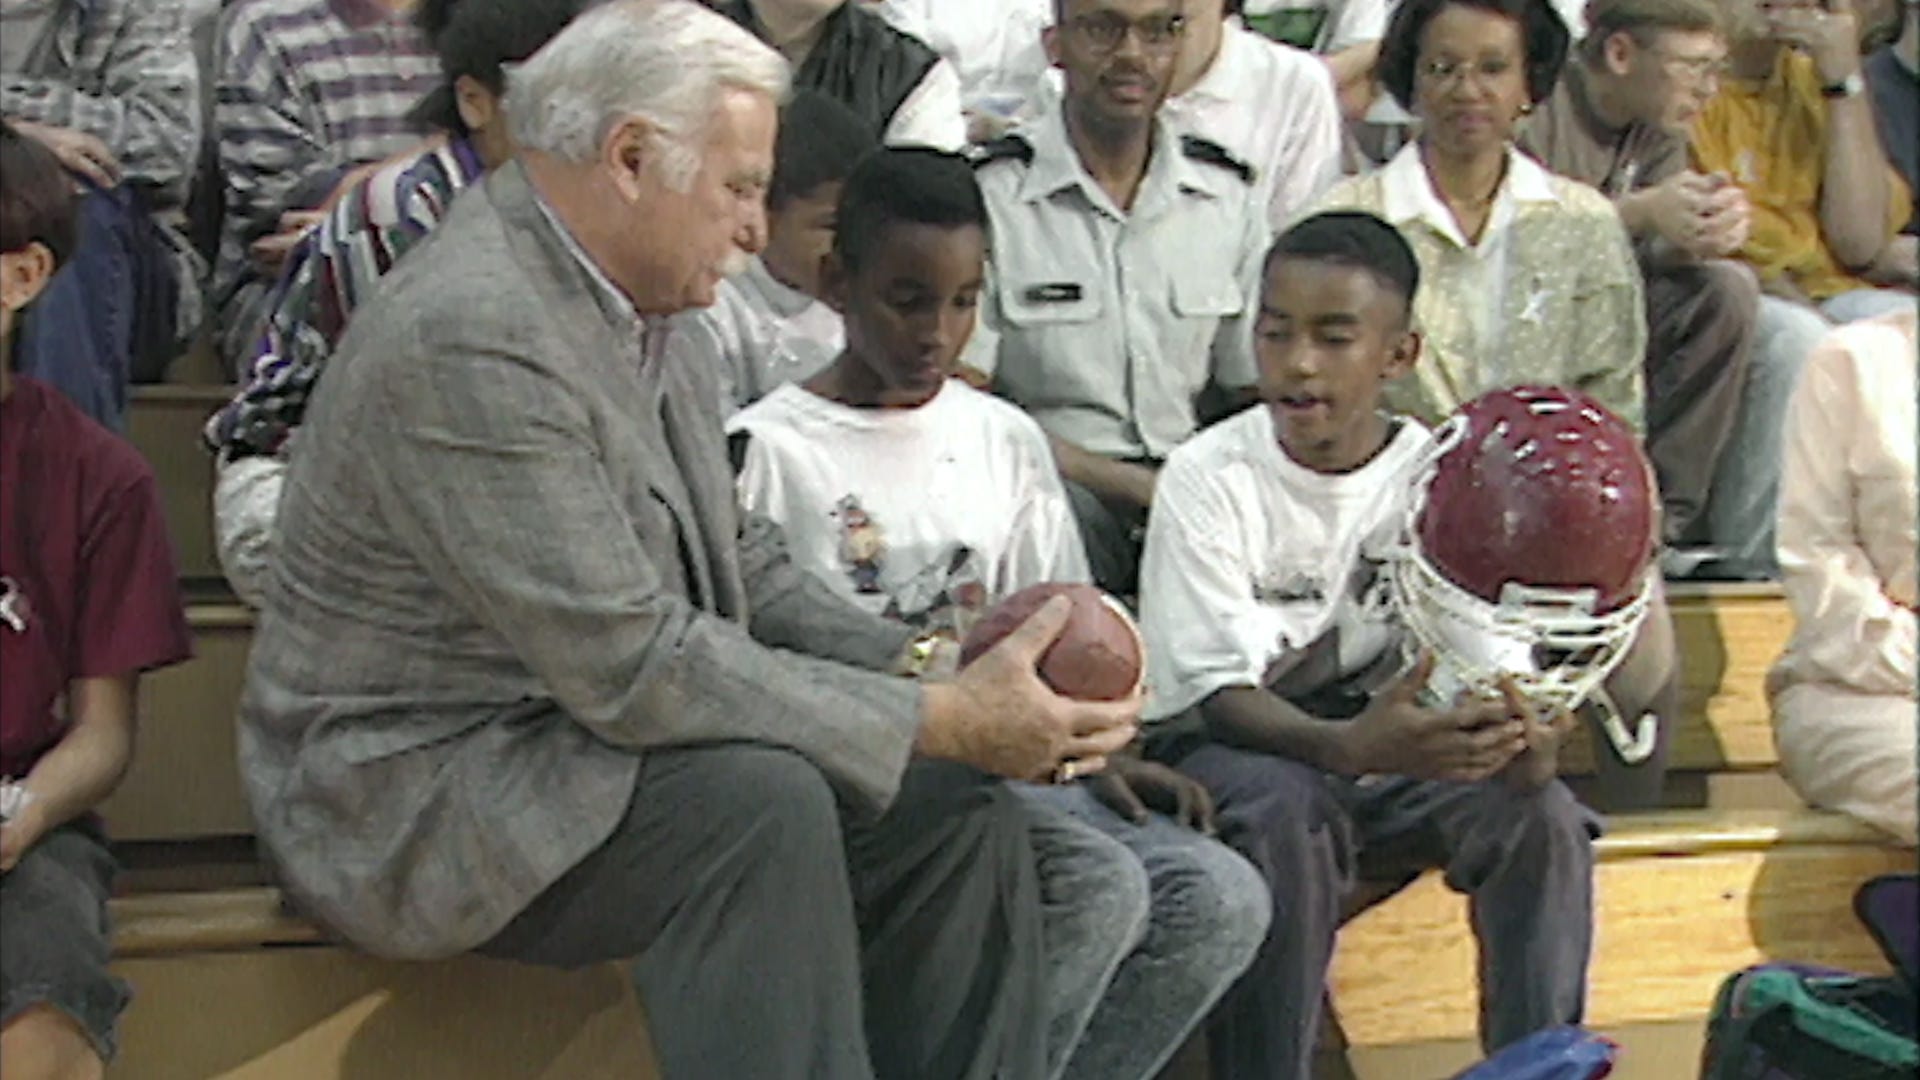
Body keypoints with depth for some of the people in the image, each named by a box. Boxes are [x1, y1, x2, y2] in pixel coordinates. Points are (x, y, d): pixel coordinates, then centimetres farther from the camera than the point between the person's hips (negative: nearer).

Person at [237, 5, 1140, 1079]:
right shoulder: (470, 338, -24)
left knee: (958, 808, -4)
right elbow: (633, 669, -27)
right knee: (760, 803, -31)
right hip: (422, 794, -9)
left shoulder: (619, 305, 6)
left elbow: (741, 562, 10)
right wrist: (942, 720, -23)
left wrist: (930, 668, -5)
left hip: (579, 737, 9)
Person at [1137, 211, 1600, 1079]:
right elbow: (1215, 692, -19)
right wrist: (1348, 745, -39)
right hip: (1235, 751, -3)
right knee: (1283, 812, -35)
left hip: (1392, 753, 3)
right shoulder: (1208, 477, -12)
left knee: (1541, 810, -21)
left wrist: (1519, 732, -34)